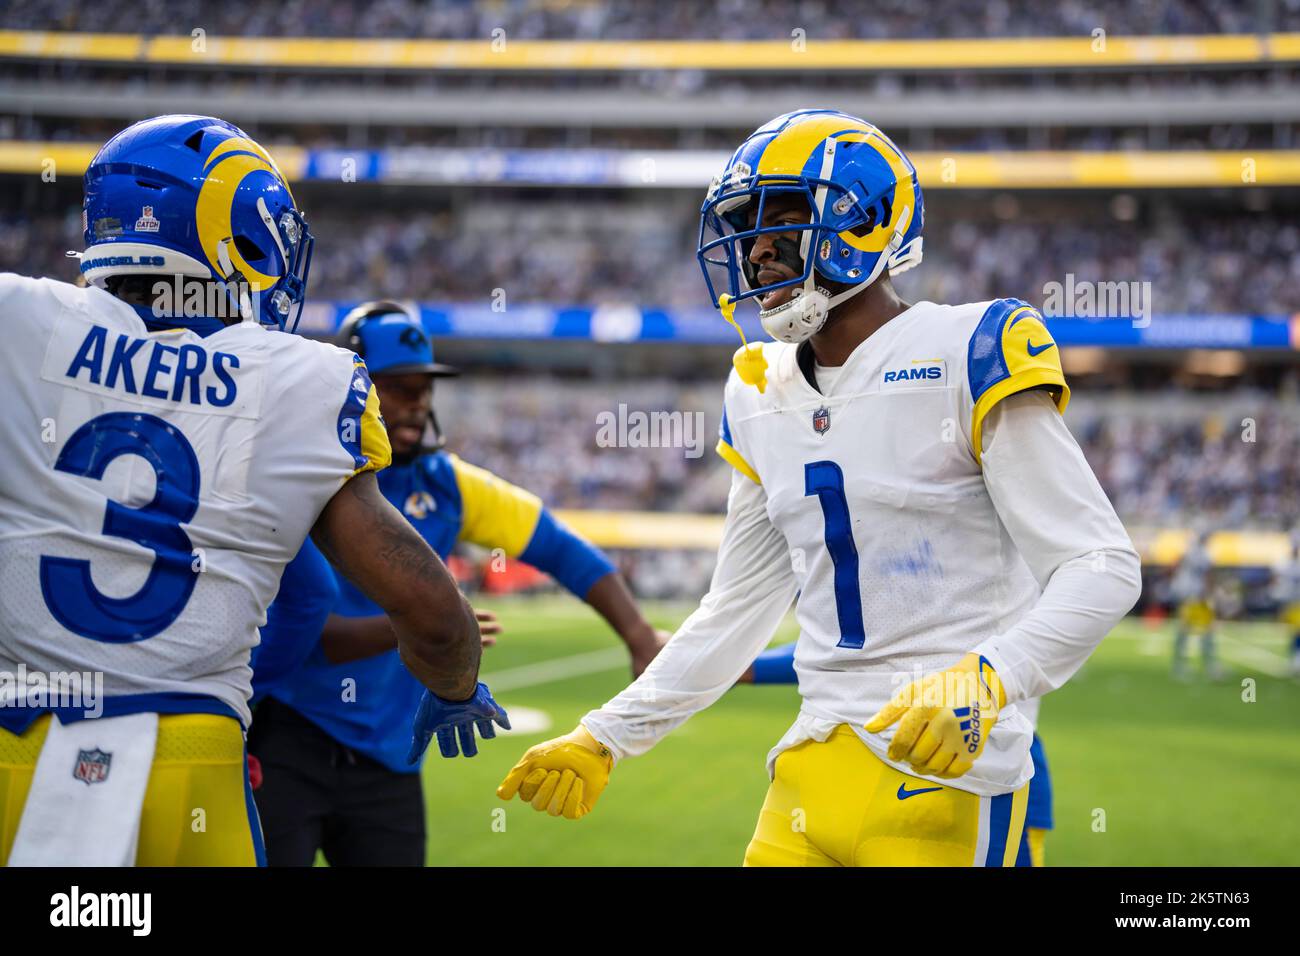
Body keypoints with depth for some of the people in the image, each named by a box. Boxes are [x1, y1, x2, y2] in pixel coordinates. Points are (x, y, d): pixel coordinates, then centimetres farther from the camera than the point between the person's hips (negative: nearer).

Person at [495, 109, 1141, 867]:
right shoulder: (764, 394, 12)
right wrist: (605, 739, 18)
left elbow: (1104, 566, -11)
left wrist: (984, 680, -25)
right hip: (815, 768, 6)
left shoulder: (965, 354, -8)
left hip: (945, 771, -6)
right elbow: (739, 609, 20)